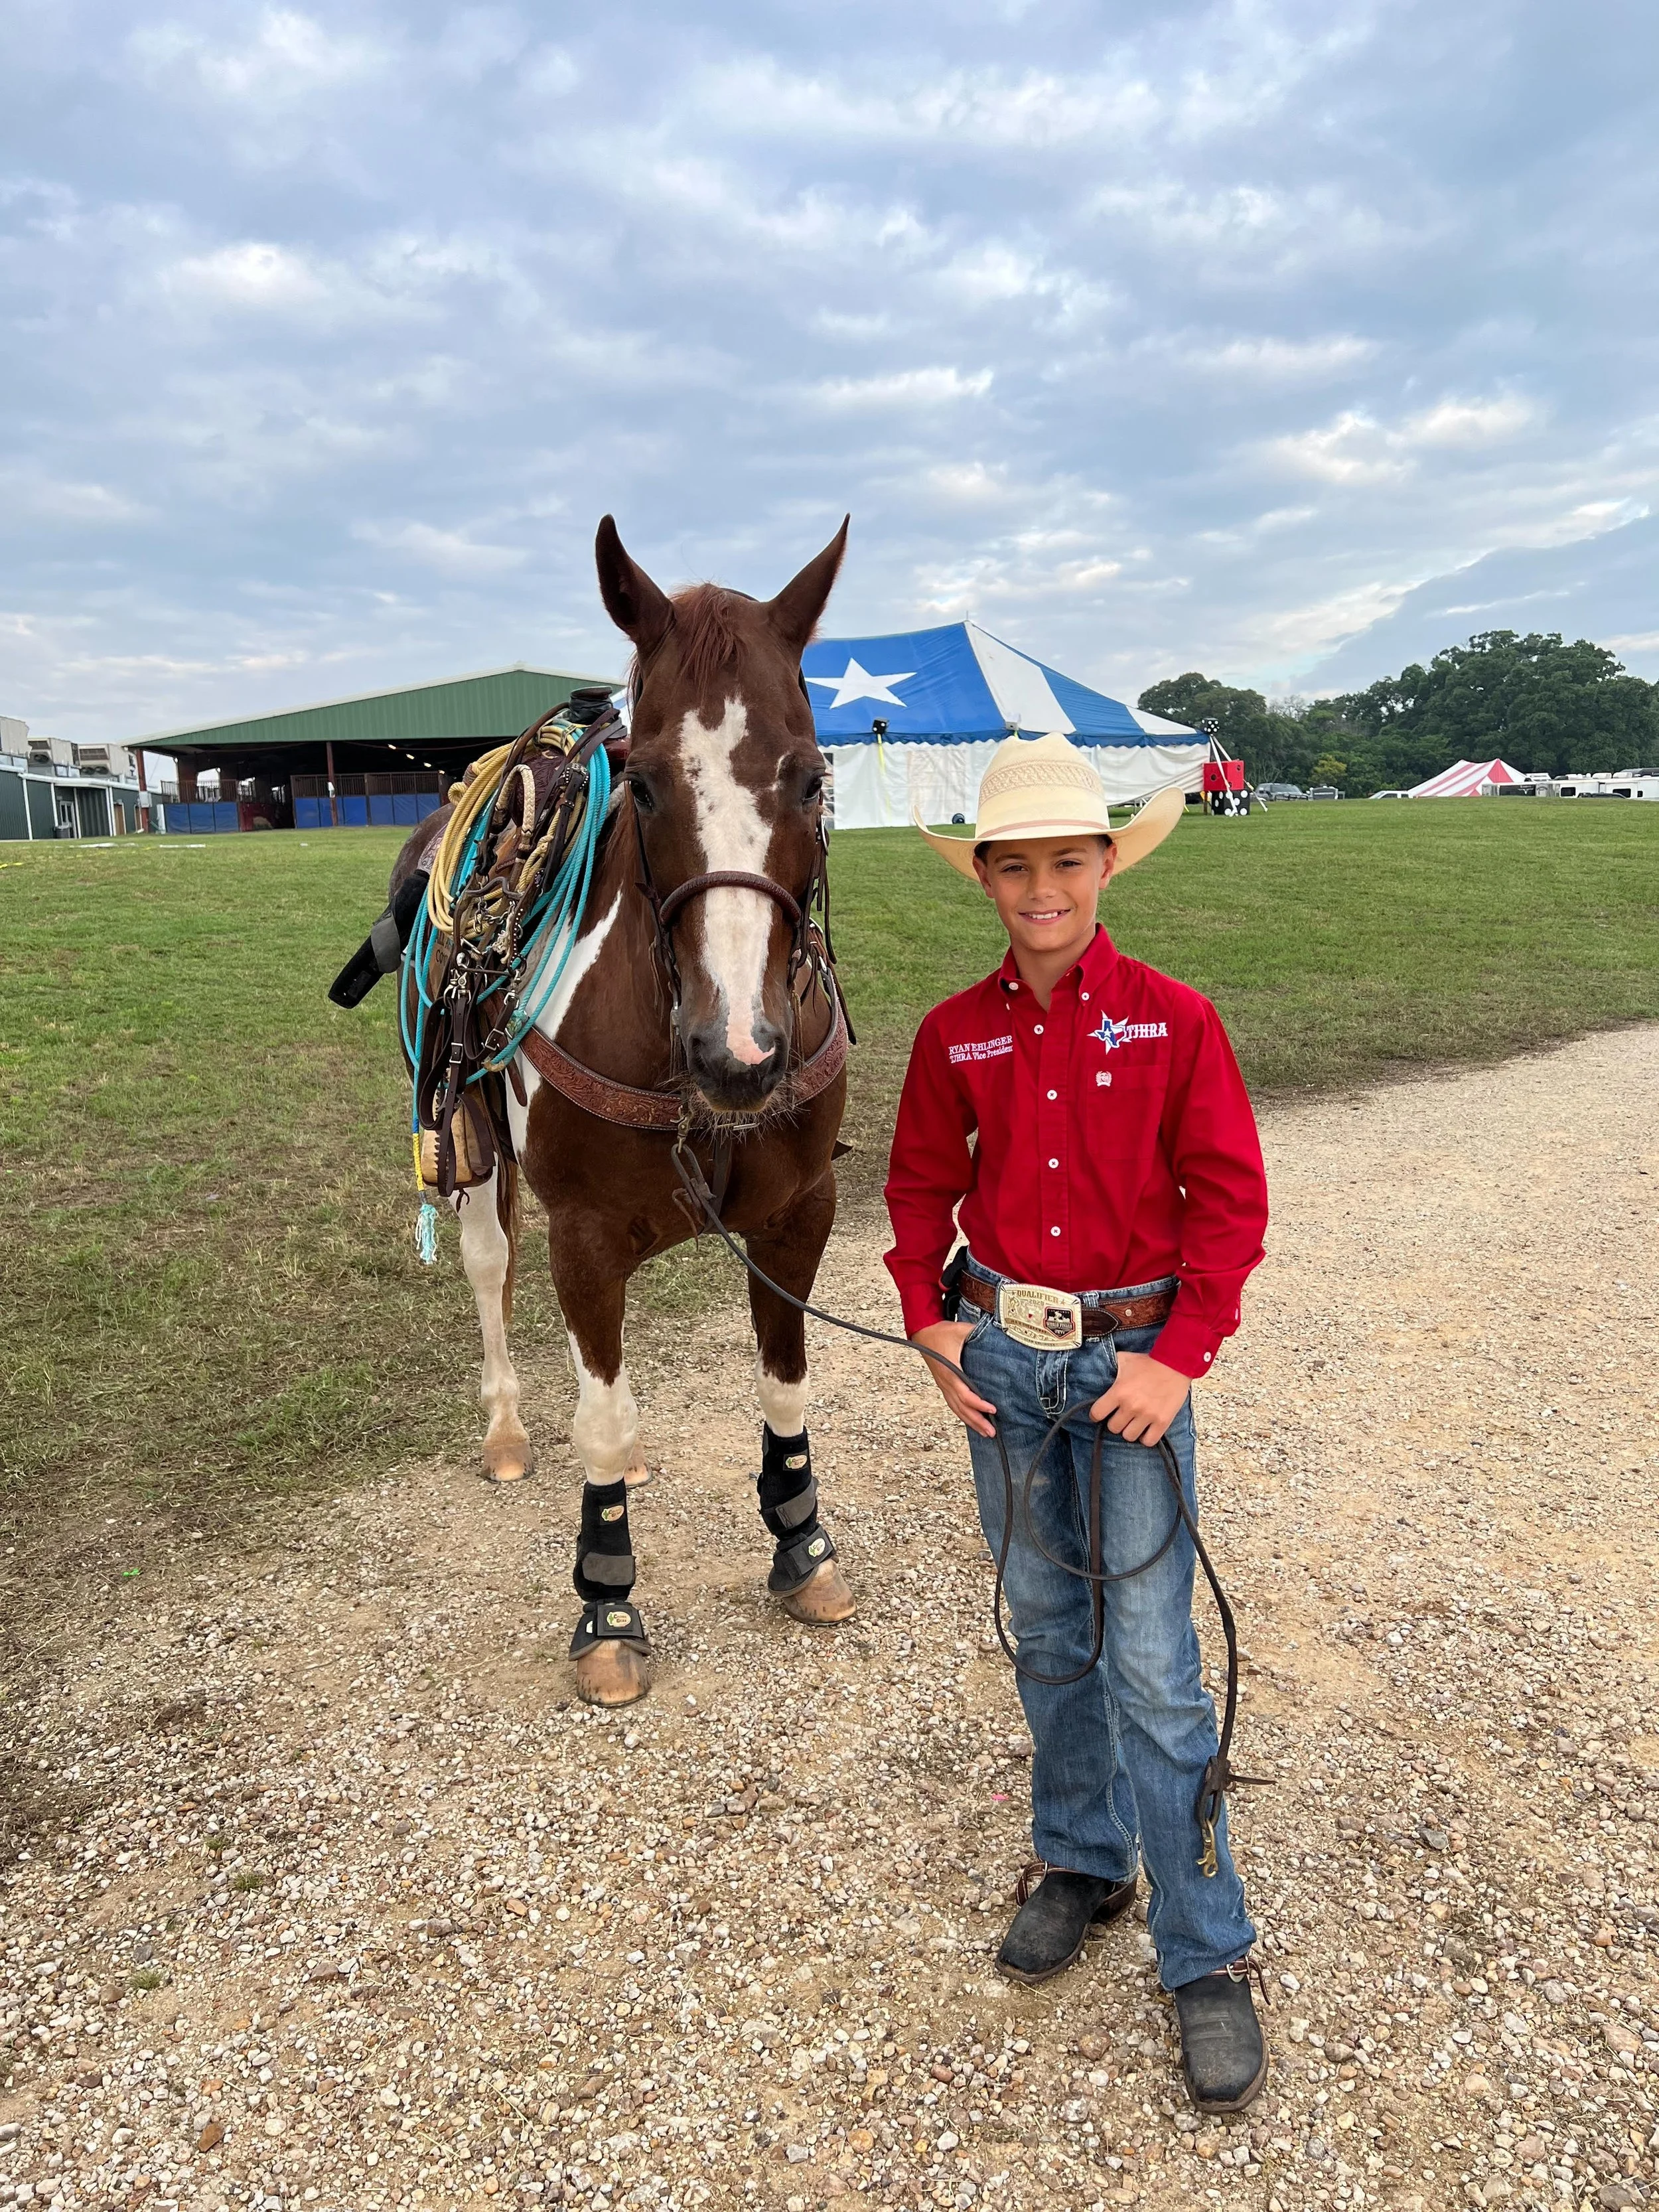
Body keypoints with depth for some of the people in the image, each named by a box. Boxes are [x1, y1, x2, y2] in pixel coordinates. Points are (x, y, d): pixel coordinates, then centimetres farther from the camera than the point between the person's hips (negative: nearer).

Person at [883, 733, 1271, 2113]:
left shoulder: (1174, 1021, -8)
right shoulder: (957, 1036, 1)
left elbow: (1230, 1200, -7)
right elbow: (922, 1186, 11)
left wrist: (1180, 1358, -14)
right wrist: (931, 1324, 0)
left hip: (1131, 1355, -3)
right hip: (998, 1354, 4)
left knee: (1151, 1662, 0)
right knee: (1047, 1633, 17)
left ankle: (1208, 1960, 17)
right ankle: (1081, 1865, 38)